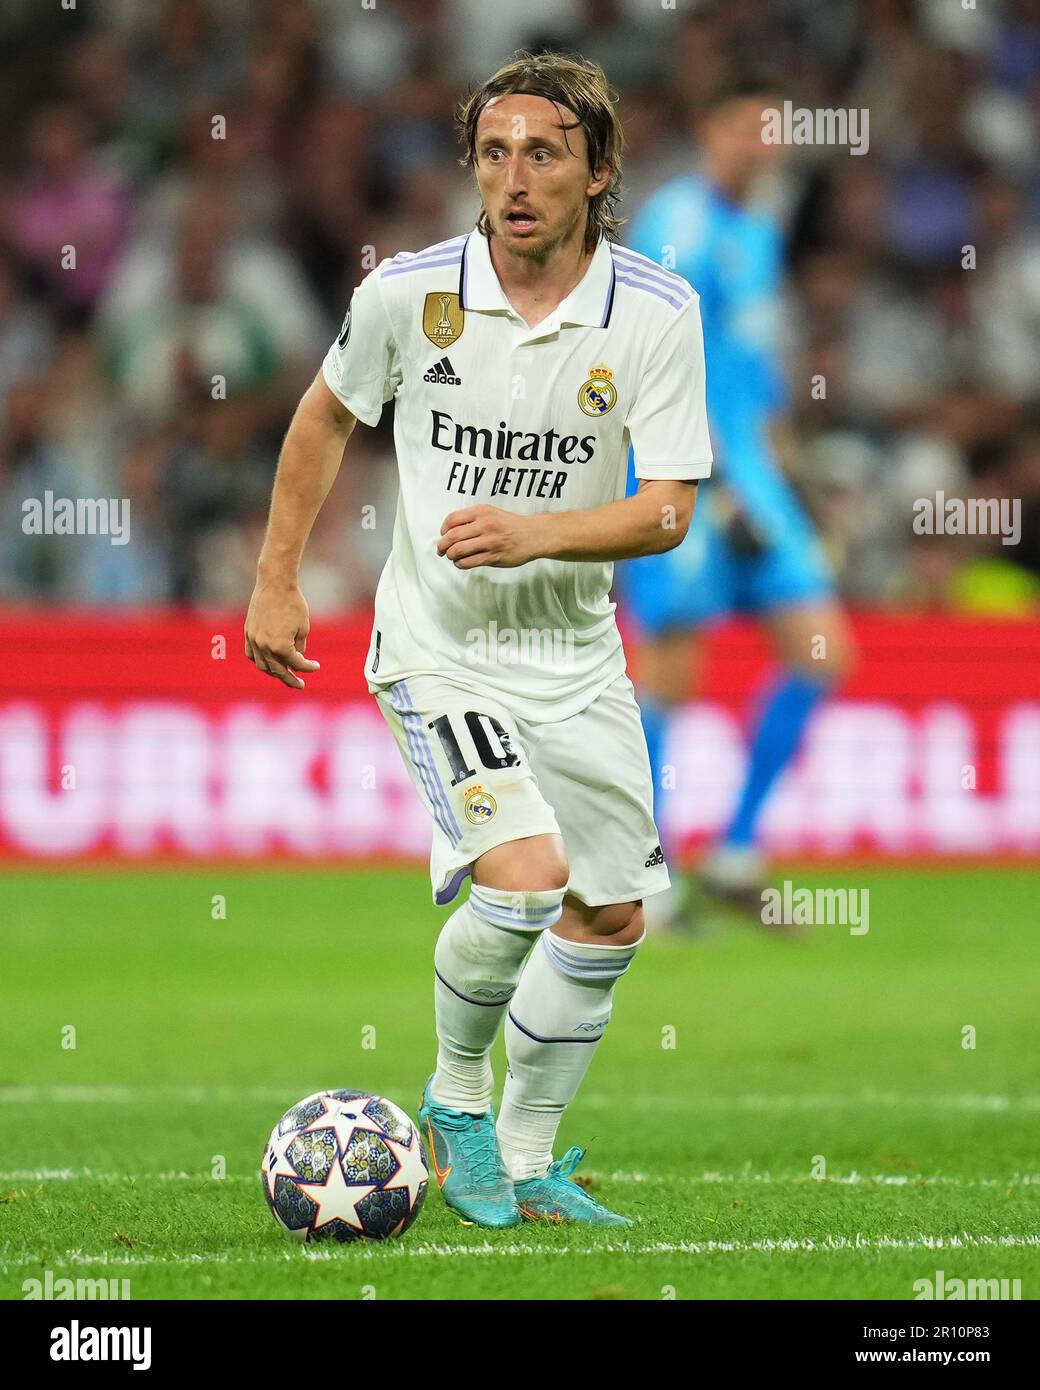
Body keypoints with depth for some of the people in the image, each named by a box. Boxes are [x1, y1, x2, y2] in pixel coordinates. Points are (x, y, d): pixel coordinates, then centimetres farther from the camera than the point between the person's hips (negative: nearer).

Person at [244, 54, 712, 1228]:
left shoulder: (658, 313, -11)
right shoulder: (408, 292, -11)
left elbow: (667, 511, -13)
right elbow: (327, 416, 8)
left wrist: (529, 533, -28)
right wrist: (275, 583, 7)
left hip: (577, 657, 4)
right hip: (439, 653, -3)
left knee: (611, 916, 9)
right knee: (523, 875, -23)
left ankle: (526, 1163, 26)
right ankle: (455, 1100, 2)